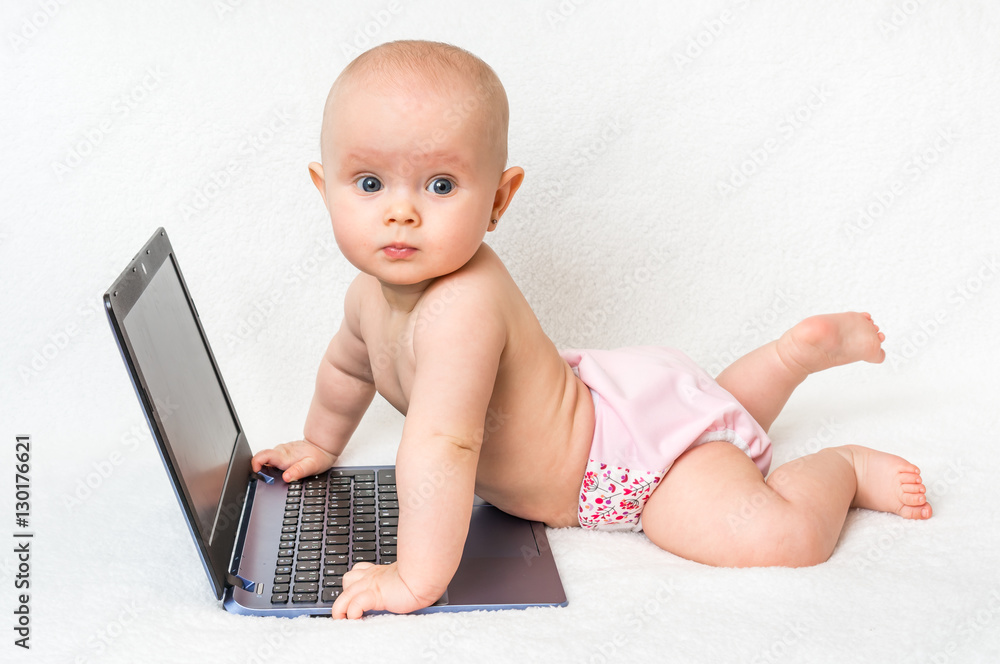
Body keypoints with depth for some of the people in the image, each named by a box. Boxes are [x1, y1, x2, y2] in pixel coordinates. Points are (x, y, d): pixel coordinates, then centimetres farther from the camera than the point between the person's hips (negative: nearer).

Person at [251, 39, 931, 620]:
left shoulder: (460, 307, -38)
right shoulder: (374, 288, -7)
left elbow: (442, 446, -46)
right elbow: (349, 365, 15)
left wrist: (416, 578, -43)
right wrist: (320, 445, 26)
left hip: (637, 441, -9)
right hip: (589, 393, 10)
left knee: (781, 539, -24)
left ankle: (842, 466, 6)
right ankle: (799, 350, 42)